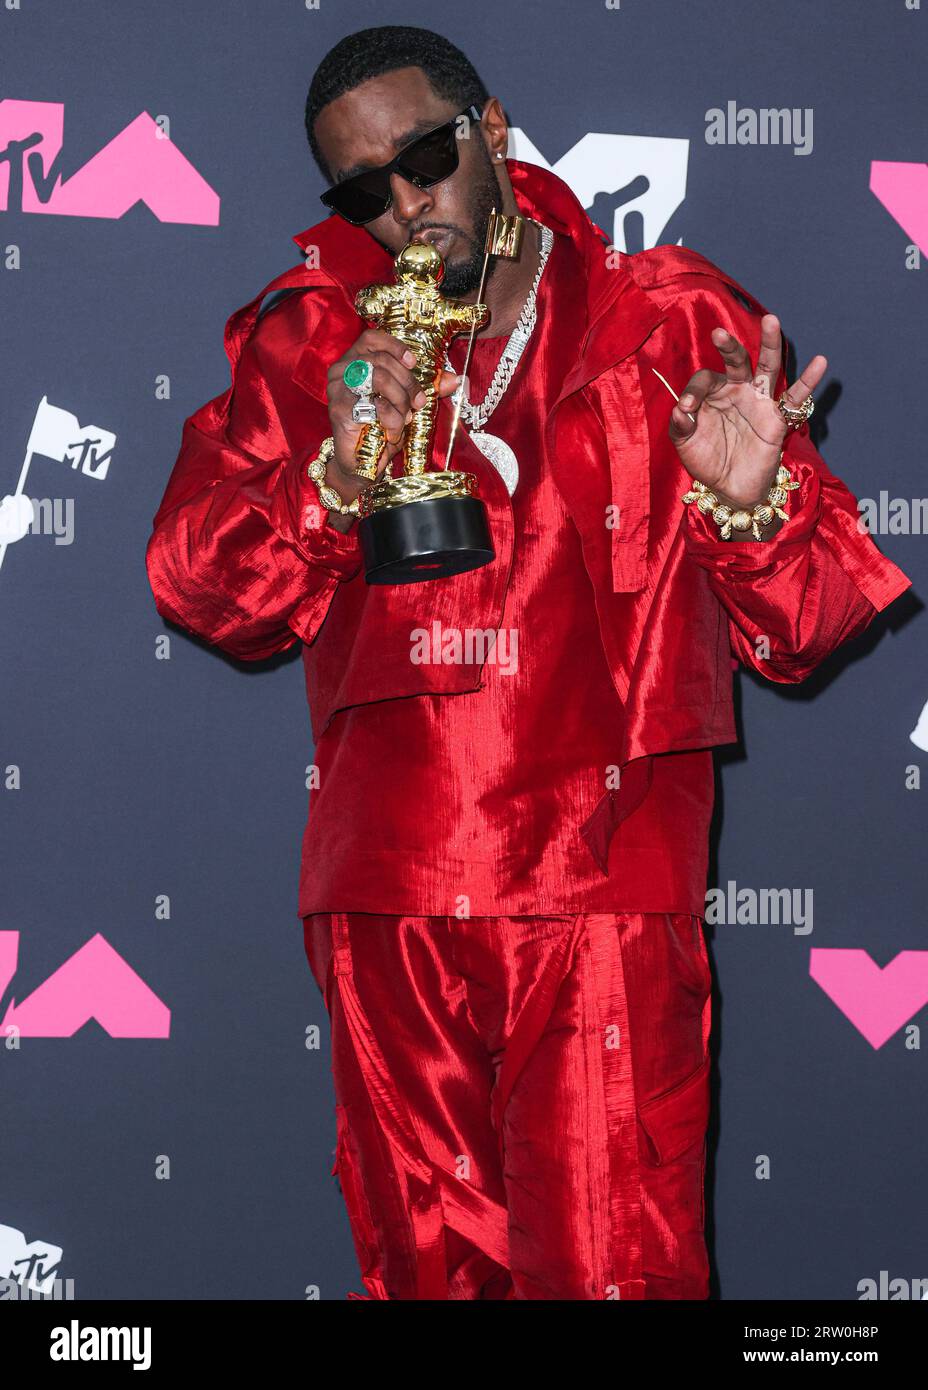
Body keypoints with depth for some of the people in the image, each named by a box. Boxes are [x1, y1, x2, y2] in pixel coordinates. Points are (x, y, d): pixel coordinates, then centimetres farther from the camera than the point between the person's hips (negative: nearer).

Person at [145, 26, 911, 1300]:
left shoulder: (671, 323, 5)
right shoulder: (312, 343, 11)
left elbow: (803, 627, 3)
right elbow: (200, 587, 3)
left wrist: (749, 506, -19)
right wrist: (335, 479, -14)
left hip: (603, 876, -3)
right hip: (388, 895, 3)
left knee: (611, 1267, -10)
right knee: (422, 1262, 12)